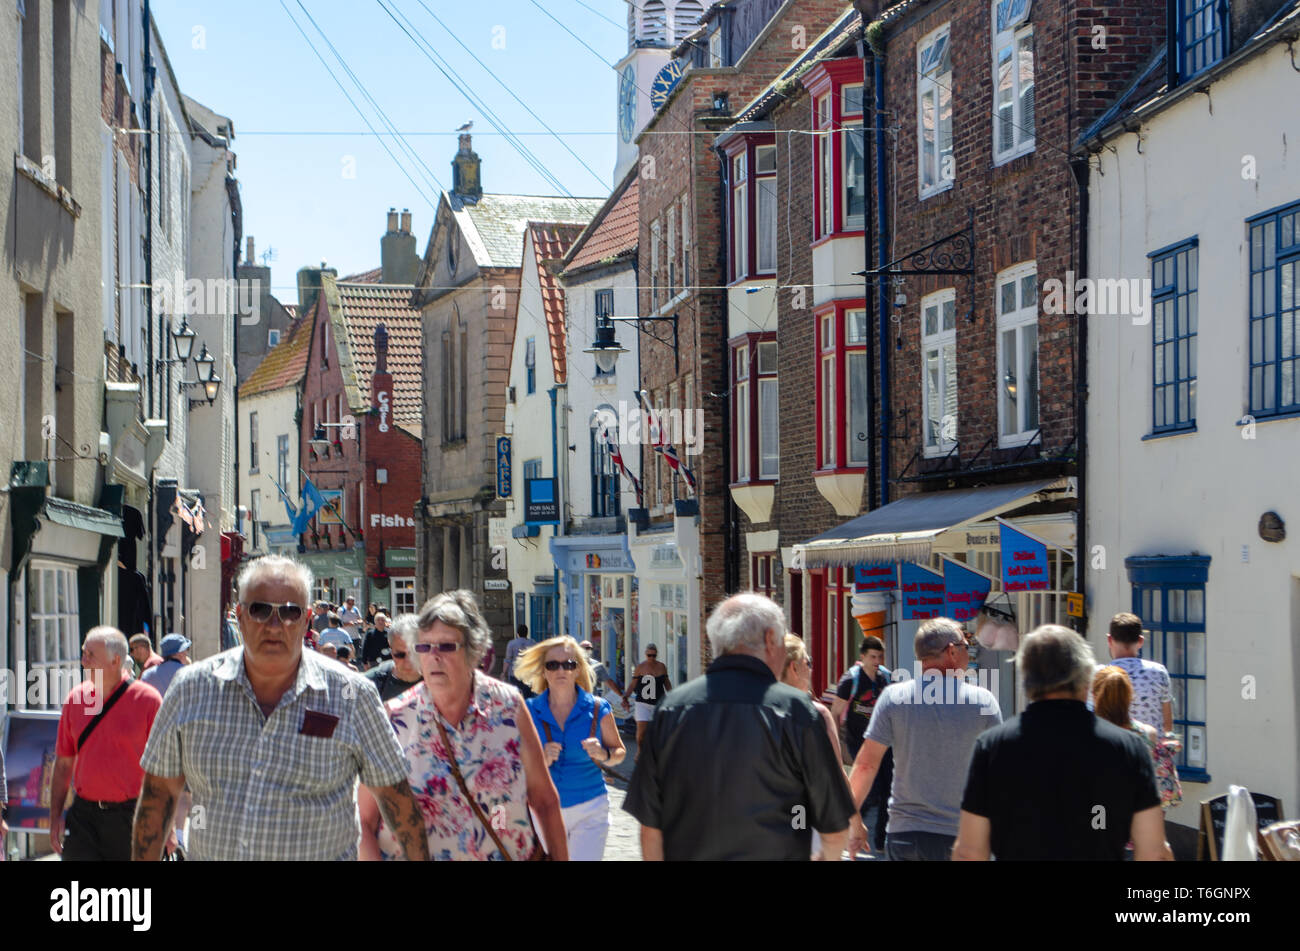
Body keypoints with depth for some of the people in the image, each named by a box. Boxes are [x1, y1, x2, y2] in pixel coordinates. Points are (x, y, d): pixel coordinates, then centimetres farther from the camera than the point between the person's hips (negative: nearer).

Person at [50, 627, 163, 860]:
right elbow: (63, 763, 14)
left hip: (130, 816, -3)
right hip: (84, 816, 3)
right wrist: (55, 816, 9)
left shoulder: (147, 699, -6)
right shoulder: (76, 697, 6)